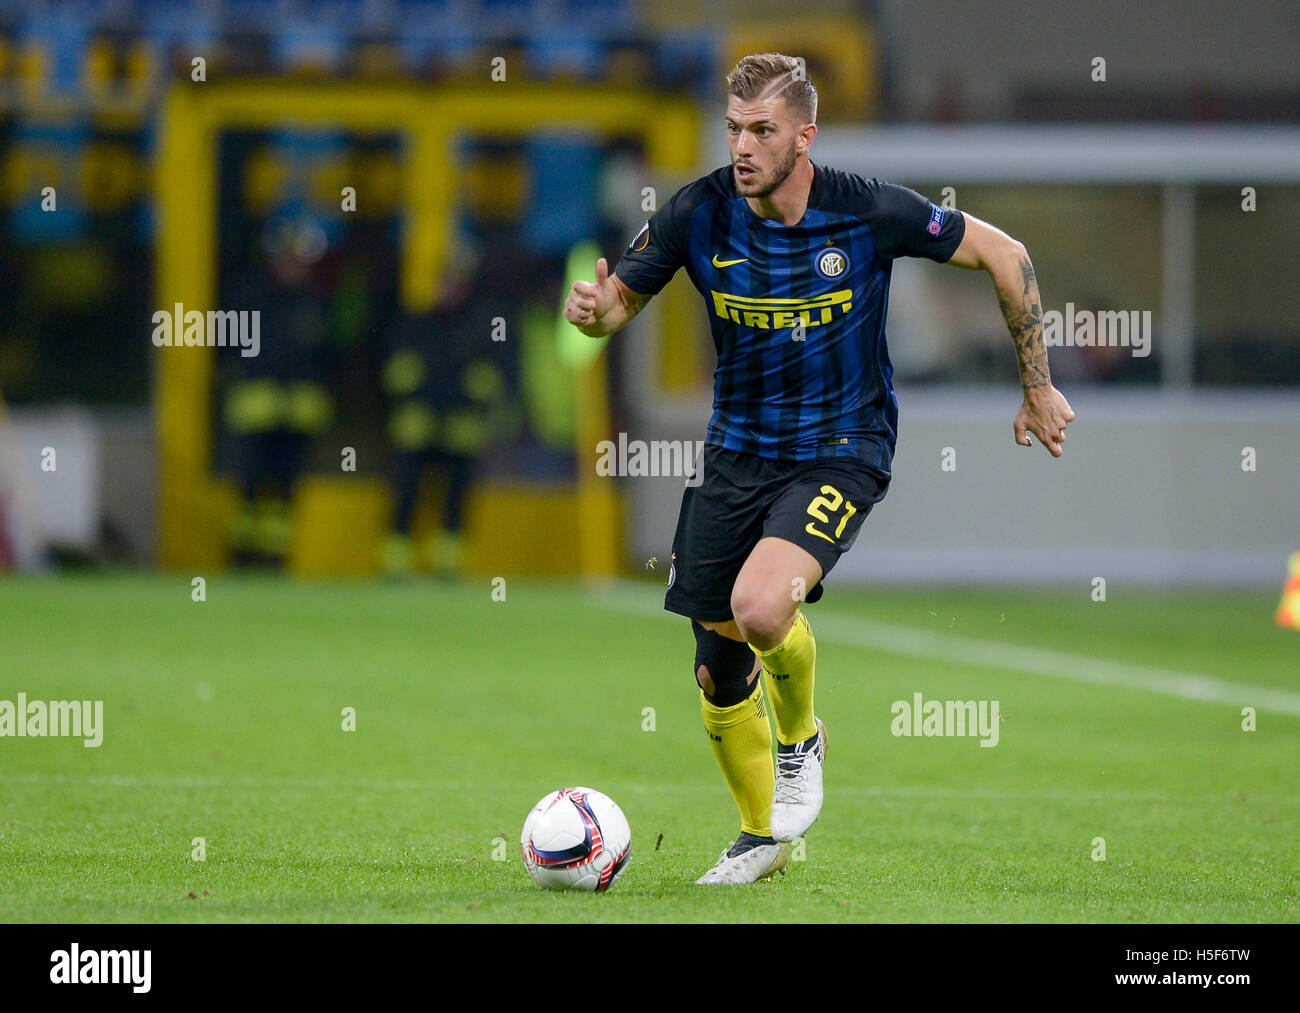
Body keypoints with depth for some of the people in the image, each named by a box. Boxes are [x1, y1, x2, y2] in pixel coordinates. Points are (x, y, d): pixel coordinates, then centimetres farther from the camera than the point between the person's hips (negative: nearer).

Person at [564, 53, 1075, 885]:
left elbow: (1003, 254, -4)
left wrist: (1037, 387, 0)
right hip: (738, 454, 4)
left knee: (759, 607, -29)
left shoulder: (870, 213, -16)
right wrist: (595, 309, -23)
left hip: (841, 455, -4)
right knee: (718, 671, 5)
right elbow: (622, 300, 3)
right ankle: (761, 837, 31)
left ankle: (802, 738, 4)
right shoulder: (699, 214, -10)